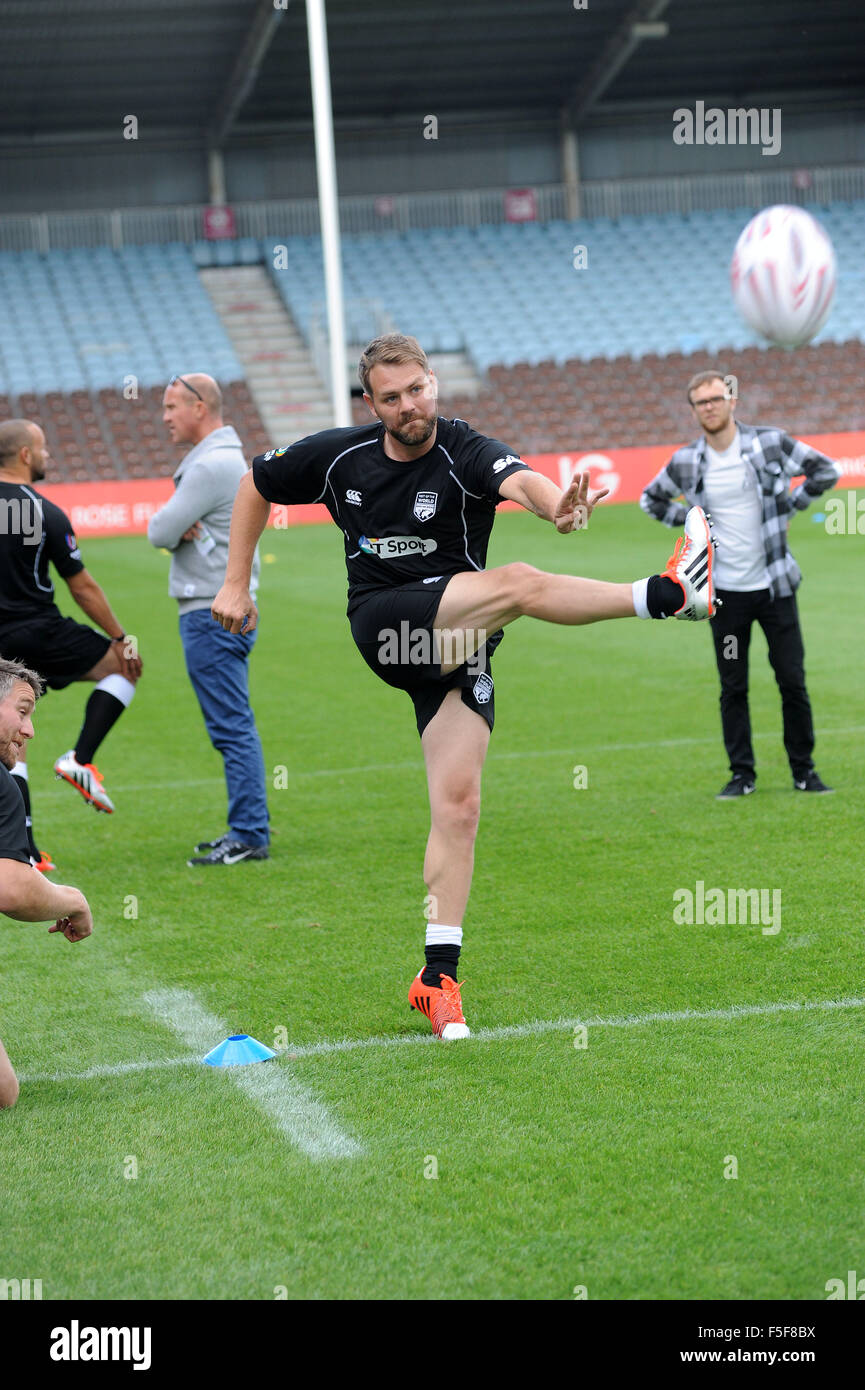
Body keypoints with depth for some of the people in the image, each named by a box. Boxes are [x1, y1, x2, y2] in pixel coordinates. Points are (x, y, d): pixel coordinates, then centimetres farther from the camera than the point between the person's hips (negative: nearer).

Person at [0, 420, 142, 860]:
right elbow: (82, 588, -5)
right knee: (123, 666, 15)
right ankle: (81, 759, 0)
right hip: (38, 632, -5)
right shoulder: (45, 514, -9)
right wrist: (119, 638, 4)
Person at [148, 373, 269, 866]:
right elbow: (167, 531, 16)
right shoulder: (227, 457, 18)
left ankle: (249, 835, -10)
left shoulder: (211, 465, -16)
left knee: (232, 727, -10)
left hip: (213, 613, -11)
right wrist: (182, 527, -6)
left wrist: (170, 525, 3)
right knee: (235, 727, 12)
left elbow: (160, 532, -17)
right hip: (227, 605, 11)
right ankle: (249, 829, 17)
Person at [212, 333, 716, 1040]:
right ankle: (668, 593, -18)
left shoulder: (465, 451, -11)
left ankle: (439, 976, -1)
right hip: (383, 626, 0)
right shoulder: (338, 456, 0)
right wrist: (236, 585, 14)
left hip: (460, 640, 0)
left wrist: (556, 504, -59)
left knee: (459, 804, -8)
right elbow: (256, 484, 18)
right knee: (518, 582, -27)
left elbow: (519, 479, -35)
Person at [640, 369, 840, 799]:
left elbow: (825, 470, 5)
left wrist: (790, 505, 1)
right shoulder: (685, 462, -1)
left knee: (792, 681, 2)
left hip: (774, 584, -1)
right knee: (733, 688, 4)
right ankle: (742, 773, 13)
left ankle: (804, 770, 13)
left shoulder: (770, 443, -5)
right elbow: (651, 499, 17)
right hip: (725, 591, 1)